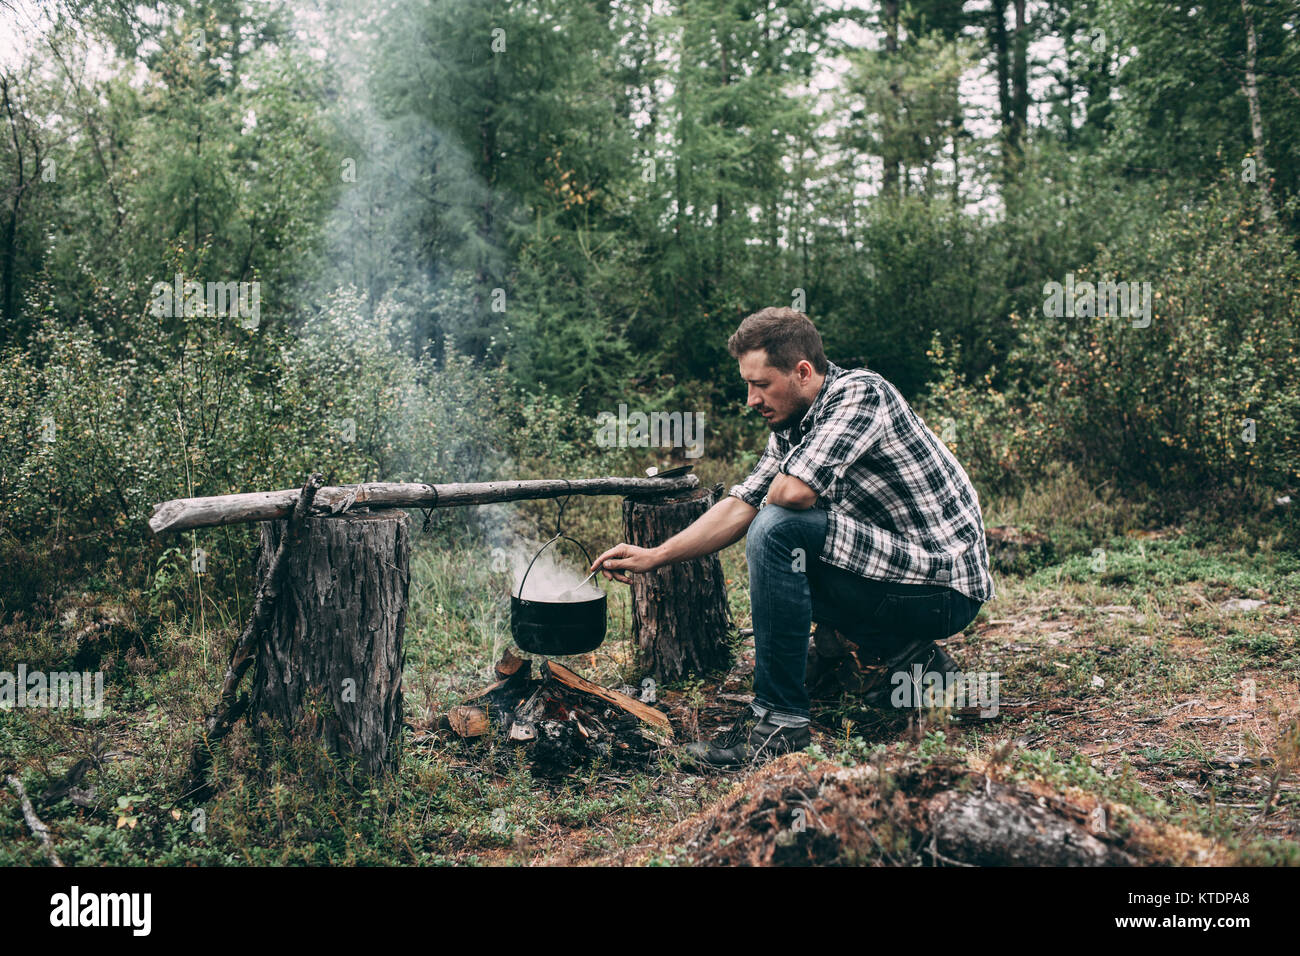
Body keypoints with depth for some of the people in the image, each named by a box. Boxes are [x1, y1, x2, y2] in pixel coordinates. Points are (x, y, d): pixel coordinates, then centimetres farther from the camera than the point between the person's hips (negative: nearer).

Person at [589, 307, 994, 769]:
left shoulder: (860, 393, -18)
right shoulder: (791, 427, 8)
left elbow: (793, 491, -29)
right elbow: (740, 506, 8)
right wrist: (653, 556, 1)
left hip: (946, 587, -9)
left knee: (779, 529, -22)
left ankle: (780, 719, -14)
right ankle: (910, 654, 16)